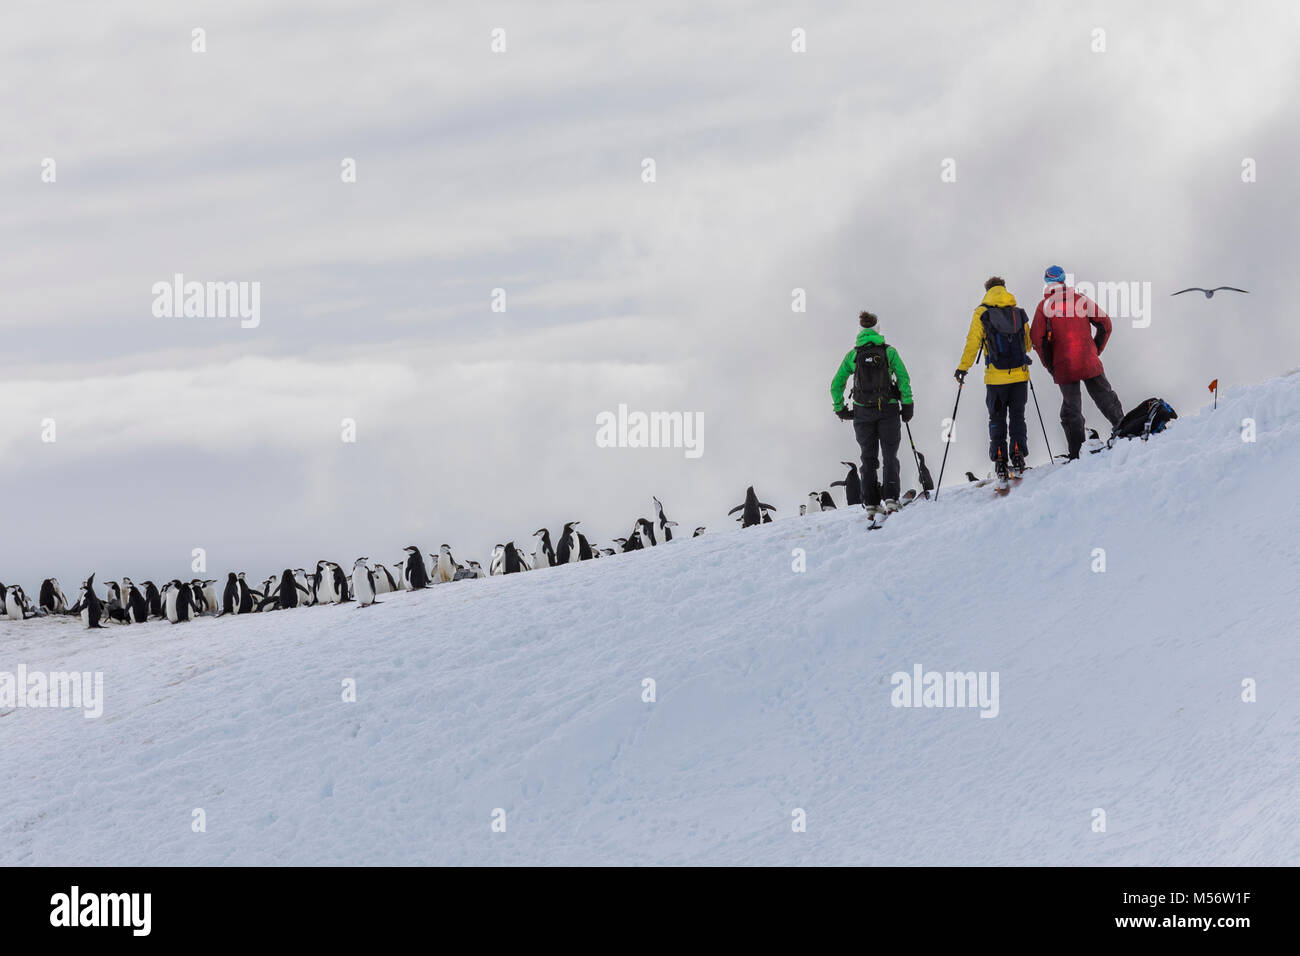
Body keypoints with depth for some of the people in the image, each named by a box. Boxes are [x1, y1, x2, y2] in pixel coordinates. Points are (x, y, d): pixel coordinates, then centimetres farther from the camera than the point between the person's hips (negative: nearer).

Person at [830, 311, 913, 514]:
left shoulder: (853, 355, 4)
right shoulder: (889, 351, 0)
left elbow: (836, 385, 5)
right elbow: (903, 379, -8)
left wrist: (840, 409, 15)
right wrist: (907, 404, -4)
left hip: (863, 412, 1)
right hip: (888, 409, -1)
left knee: (869, 458, 11)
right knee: (890, 456, 6)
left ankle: (871, 503, 7)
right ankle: (890, 498, -10)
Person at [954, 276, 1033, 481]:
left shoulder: (981, 313, -1)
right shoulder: (1019, 312, 8)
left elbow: (973, 343, -7)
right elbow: (1028, 344, 16)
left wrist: (963, 368, 0)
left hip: (996, 377, -2)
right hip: (1019, 374, 2)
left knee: (997, 420, 8)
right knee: (1017, 417, 12)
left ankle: (1000, 462, 1)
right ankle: (1018, 456, -2)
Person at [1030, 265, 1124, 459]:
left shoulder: (1044, 306, -3)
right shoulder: (1081, 299, 2)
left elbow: (1037, 338, -8)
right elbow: (1105, 325, 3)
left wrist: (1049, 365, 4)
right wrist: (1096, 351, 13)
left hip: (1063, 367, -1)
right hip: (1089, 362, 1)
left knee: (1071, 408, 6)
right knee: (1106, 399, 15)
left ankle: (1077, 452, 2)